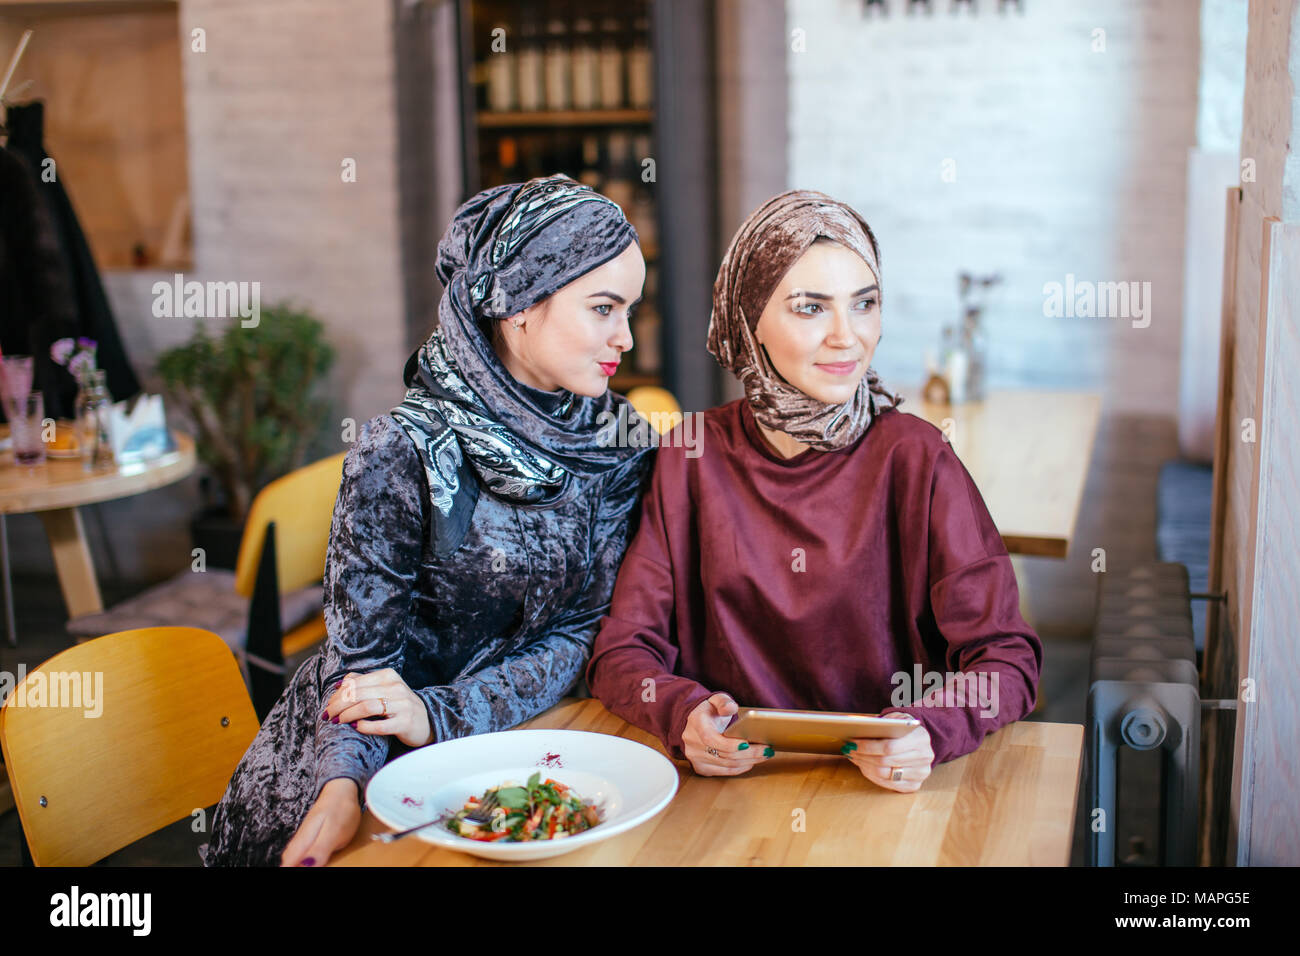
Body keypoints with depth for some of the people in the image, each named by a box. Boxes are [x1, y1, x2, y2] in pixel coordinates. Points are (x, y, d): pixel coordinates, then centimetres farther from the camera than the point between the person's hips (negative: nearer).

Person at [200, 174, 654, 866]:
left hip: (520, 728, 3)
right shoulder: (405, 451, -17)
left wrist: (440, 715, -17)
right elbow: (360, 651, -12)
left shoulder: (619, 444, -5)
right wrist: (342, 792, -29)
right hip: (374, 753, -2)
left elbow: (582, 627, -4)